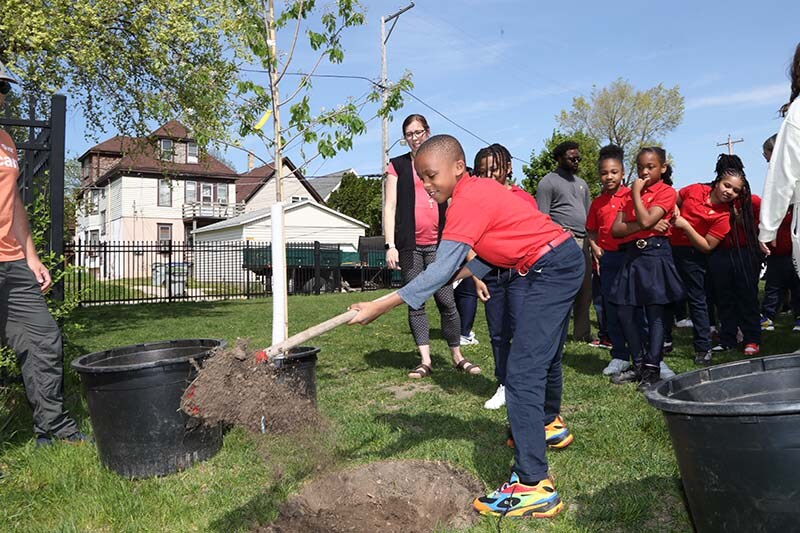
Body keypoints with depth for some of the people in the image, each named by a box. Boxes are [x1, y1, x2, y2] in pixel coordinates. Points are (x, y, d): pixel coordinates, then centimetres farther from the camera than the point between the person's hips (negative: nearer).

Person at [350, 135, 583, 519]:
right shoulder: (478, 190, 8)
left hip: (549, 269, -11)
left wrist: (380, 306, -29)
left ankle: (534, 486, -13)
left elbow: (440, 271, -27)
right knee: (544, 354, 28)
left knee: (522, 373, -14)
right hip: (562, 262, 11)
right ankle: (548, 425, 54)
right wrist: (465, 273, 2)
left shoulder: (467, 200, -22)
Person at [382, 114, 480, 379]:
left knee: (446, 300, -3)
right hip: (409, 245, 0)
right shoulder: (397, 165, 9)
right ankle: (425, 360, 10)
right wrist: (390, 245, -7)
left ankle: (457, 356, 10)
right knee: (415, 303, 2)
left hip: (438, 243, 1)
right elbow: (390, 206, 3)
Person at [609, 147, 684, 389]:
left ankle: (652, 369, 2)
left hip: (655, 253, -6)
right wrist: (641, 226, -11)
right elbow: (616, 229, 4)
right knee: (625, 312, 5)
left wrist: (636, 193, -6)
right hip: (632, 254, 6)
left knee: (655, 313, -3)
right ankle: (639, 364, 17)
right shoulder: (631, 193, 17)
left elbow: (646, 220, -17)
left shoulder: (666, 192, 0)